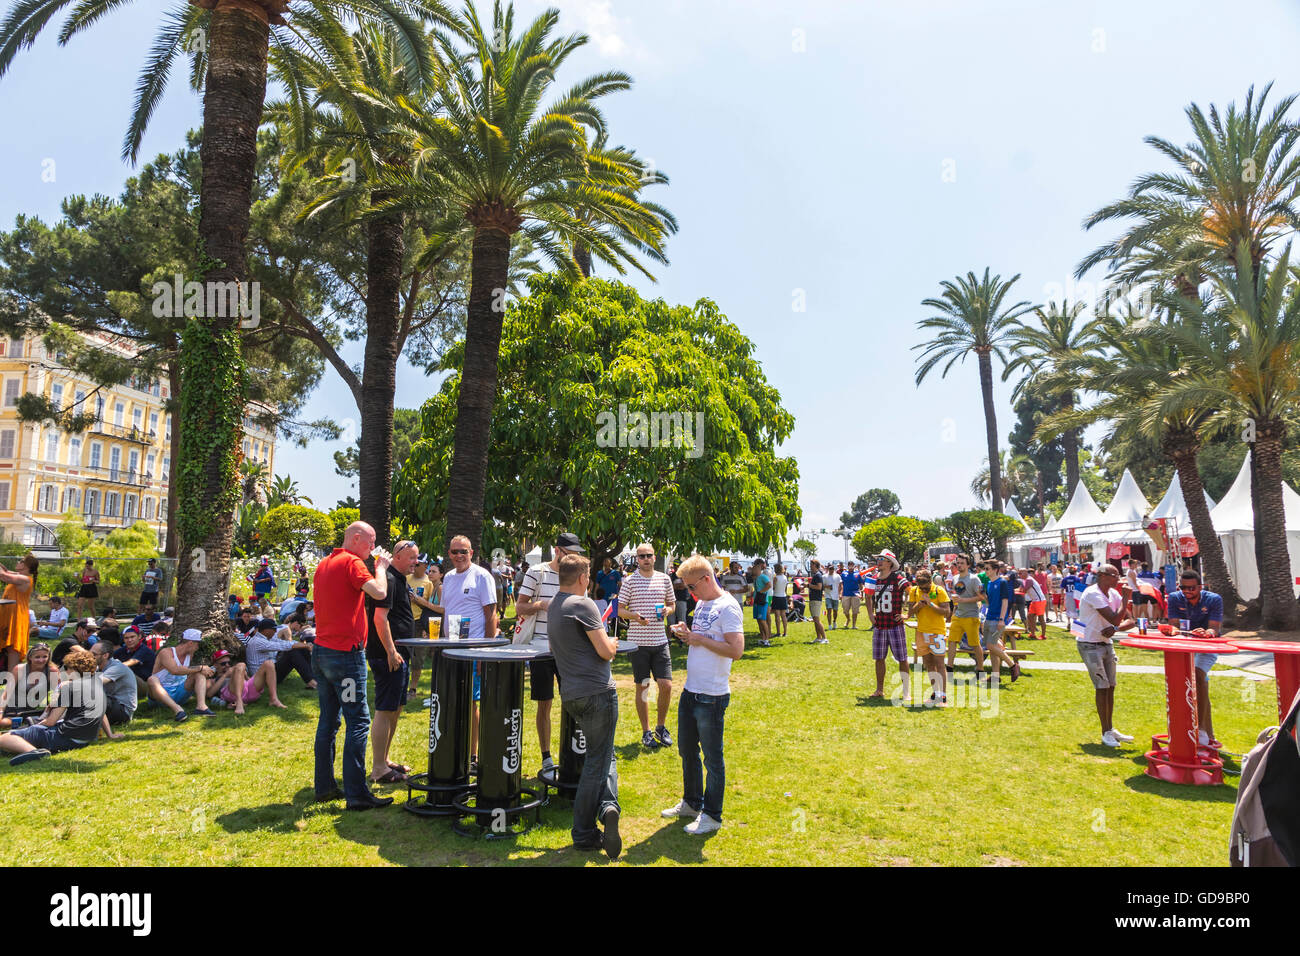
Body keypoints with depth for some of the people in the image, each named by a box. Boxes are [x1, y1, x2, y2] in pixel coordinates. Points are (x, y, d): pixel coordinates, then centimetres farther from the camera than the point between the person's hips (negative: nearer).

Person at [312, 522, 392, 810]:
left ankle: (324, 786, 21)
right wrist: (381, 566, -7)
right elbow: (379, 592, -23)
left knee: (328, 719, 14)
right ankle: (356, 794, -3)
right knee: (358, 721, -4)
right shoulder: (352, 563, -13)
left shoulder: (323, 564, 14)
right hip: (345, 653, -9)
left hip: (320, 651, 9)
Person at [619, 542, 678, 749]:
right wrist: (635, 616, -20)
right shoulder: (629, 581, -3)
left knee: (666, 685, -1)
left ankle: (661, 727, 20)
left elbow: (672, 604, 16)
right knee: (642, 687, 5)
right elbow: (620, 609, -1)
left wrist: (667, 611, -6)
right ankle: (646, 732, 18)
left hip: (660, 640, 2)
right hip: (638, 642, -2)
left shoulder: (665, 579, 6)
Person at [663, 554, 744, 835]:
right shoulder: (701, 604, 11)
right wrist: (686, 634, 1)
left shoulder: (727, 607, -16)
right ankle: (691, 802, 38)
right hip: (690, 691, 9)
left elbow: (736, 650, -24)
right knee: (687, 750, 20)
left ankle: (712, 815, 18)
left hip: (712, 696, -9)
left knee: (712, 757, 4)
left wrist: (700, 640, -19)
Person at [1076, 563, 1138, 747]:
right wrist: (1126, 597, -23)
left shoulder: (1113, 594, 4)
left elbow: (1130, 621, 3)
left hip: (1106, 644, 8)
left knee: (1110, 687, 11)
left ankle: (1110, 729, 21)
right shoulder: (1092, 594, -21)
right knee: (1102, 687, -6)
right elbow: (1115, 619, -27)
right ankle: (1105, 733, 4)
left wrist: (1115, 629, -17)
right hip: (1090, 645, -8)